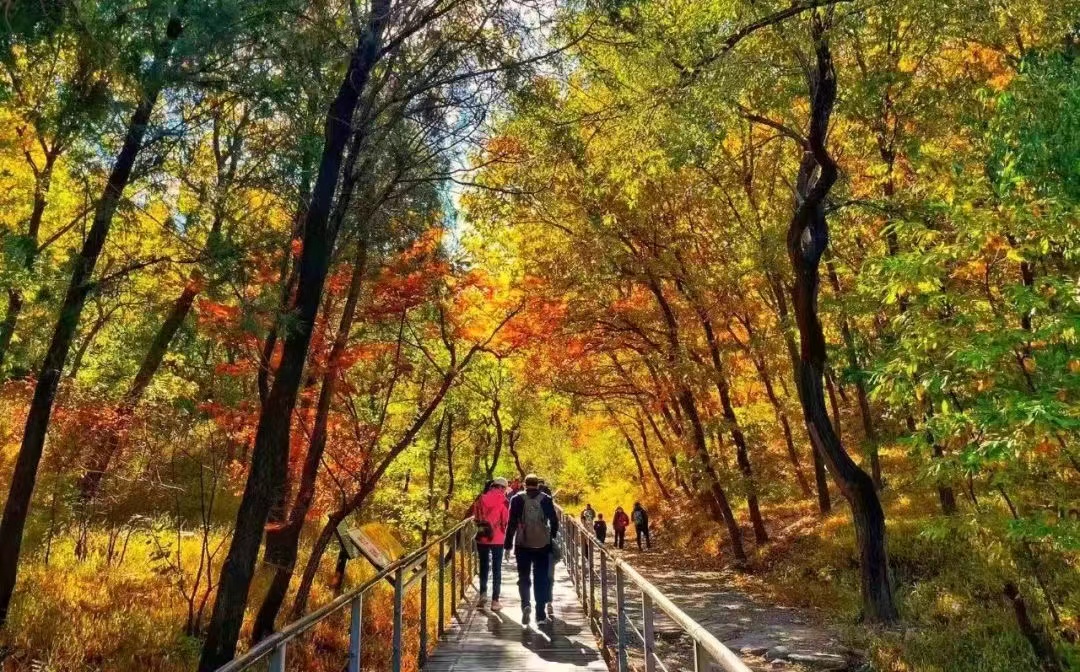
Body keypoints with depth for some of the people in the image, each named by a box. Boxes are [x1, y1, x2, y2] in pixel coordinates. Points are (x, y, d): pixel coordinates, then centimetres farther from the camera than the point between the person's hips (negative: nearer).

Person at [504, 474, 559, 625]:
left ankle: (526, 604, -13)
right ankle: (540, 614, 7)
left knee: (524, 577, 10)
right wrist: (552, 538, 16)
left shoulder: (518, 499, -1)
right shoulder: (546, 499, 1)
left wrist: (508, 541, 2)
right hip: (543, 545, 1)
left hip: (523, 544, -1)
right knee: (541, 578, 8)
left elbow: (512, 522, -4)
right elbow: (554, 521, 2)